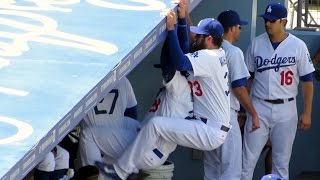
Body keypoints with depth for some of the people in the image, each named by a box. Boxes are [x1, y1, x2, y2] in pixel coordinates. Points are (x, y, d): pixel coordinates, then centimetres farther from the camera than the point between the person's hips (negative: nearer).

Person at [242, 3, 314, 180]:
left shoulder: (298, 46, -4)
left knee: (281, 160, 5)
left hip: (285, 110, -1)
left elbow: (307, 80, 0)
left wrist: (307, 112, -4)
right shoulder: (256, 44, 2)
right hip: (259, 107, 1)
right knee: (248, 158, -1)